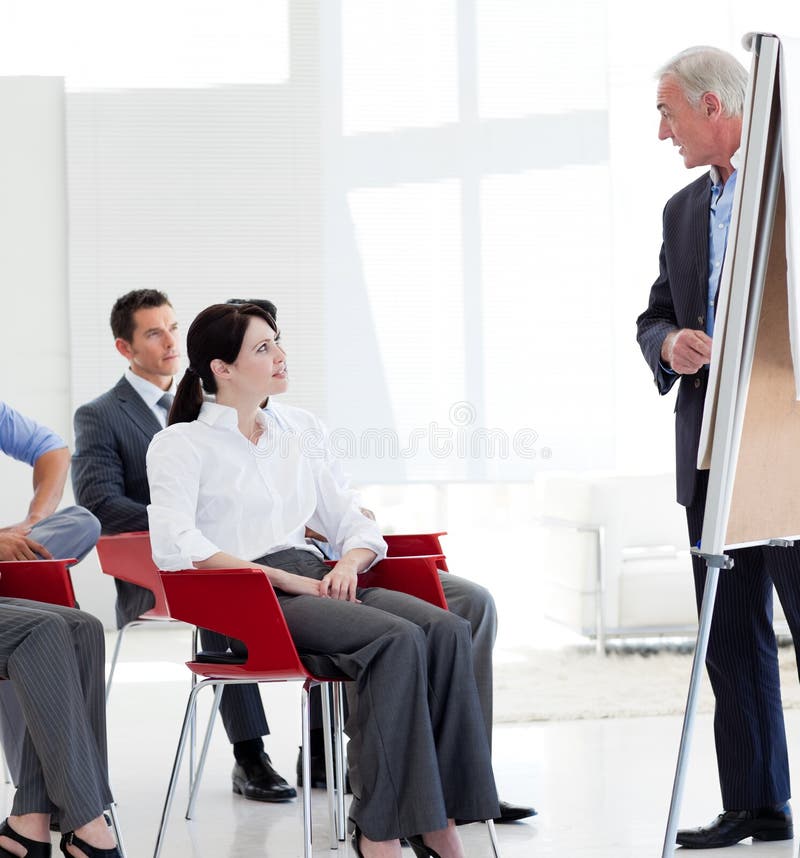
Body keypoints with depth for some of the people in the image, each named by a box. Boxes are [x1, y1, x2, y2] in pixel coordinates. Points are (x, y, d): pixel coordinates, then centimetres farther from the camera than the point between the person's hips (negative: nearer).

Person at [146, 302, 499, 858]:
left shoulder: (291, 443, 26)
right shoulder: (182, 444, 5)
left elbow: (357, 525, 25)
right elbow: (174, 546, -11)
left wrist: (348, 564, 0)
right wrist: (282, 577, -16)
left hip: (315, 583, 7)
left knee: (446, 630, -23)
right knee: (397, 639, -32)